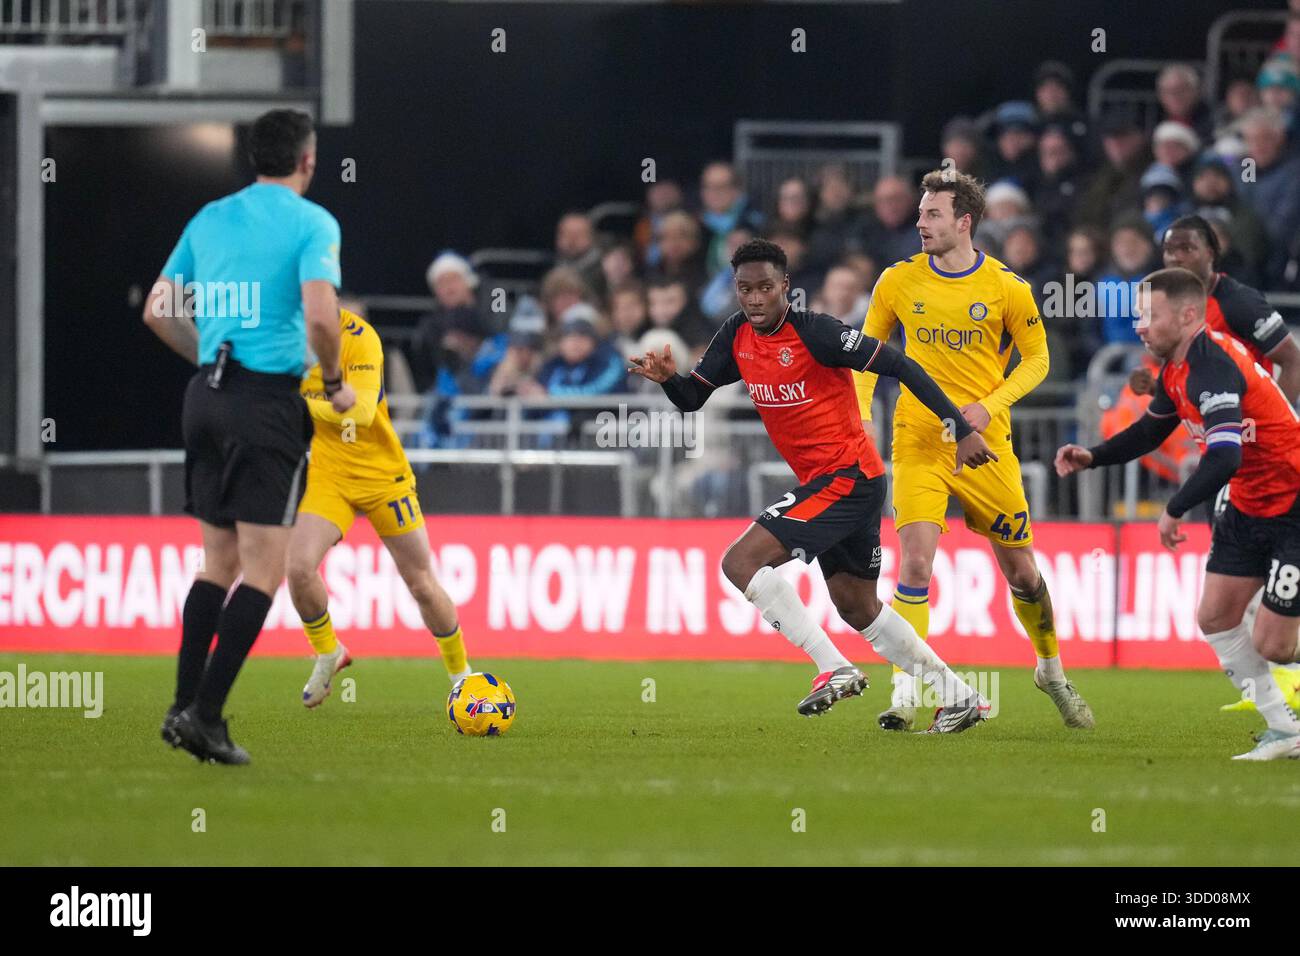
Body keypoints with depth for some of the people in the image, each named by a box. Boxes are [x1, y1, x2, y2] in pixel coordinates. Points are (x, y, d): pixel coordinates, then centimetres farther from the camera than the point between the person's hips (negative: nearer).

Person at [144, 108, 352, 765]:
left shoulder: (210, 218, 12)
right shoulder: (312, 223, -6)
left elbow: (157, 311, 14)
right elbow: (320, 316, -18)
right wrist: (335, 384, -2)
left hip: (207, 393, 6)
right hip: (269, 399, -6)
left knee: (219, 560, 16)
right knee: (263, 569, -3)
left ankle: (184, 706, 10)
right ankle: (206, 713, -11)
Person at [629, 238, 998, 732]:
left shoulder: (815, 332, -18)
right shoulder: (737, 336, 4)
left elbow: (901, 367, -16)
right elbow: (691, 397, 10)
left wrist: (961, 429, -19)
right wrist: (667, 377, -14)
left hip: (848, 476, -9)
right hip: (824, 482, 9)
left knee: (741, 561, -17)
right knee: (857, 607, 17)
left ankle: (834, 669, -15)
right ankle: (959, 696, 25)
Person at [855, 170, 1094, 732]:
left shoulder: (1007, 288, -5)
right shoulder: (899, 281, 1)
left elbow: (1036, 359, 4)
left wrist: (990, 405, -11)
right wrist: (861, 412, 0)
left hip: (984, 444, 0)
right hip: (918, 442, 0)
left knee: (1021, 570, 8)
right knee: (915, 559, -17)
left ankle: (1051, 670, 33)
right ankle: (906, 692, -12)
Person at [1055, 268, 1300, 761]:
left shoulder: (1213, 368, -27)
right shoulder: (1176, 368, 4)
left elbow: (1224, 457, -37)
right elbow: (1150, 430, 21)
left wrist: (1174, 511, -26)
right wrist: (1092, 457, 5)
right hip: (1248, 509, 10)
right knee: (1215, 618, 8)